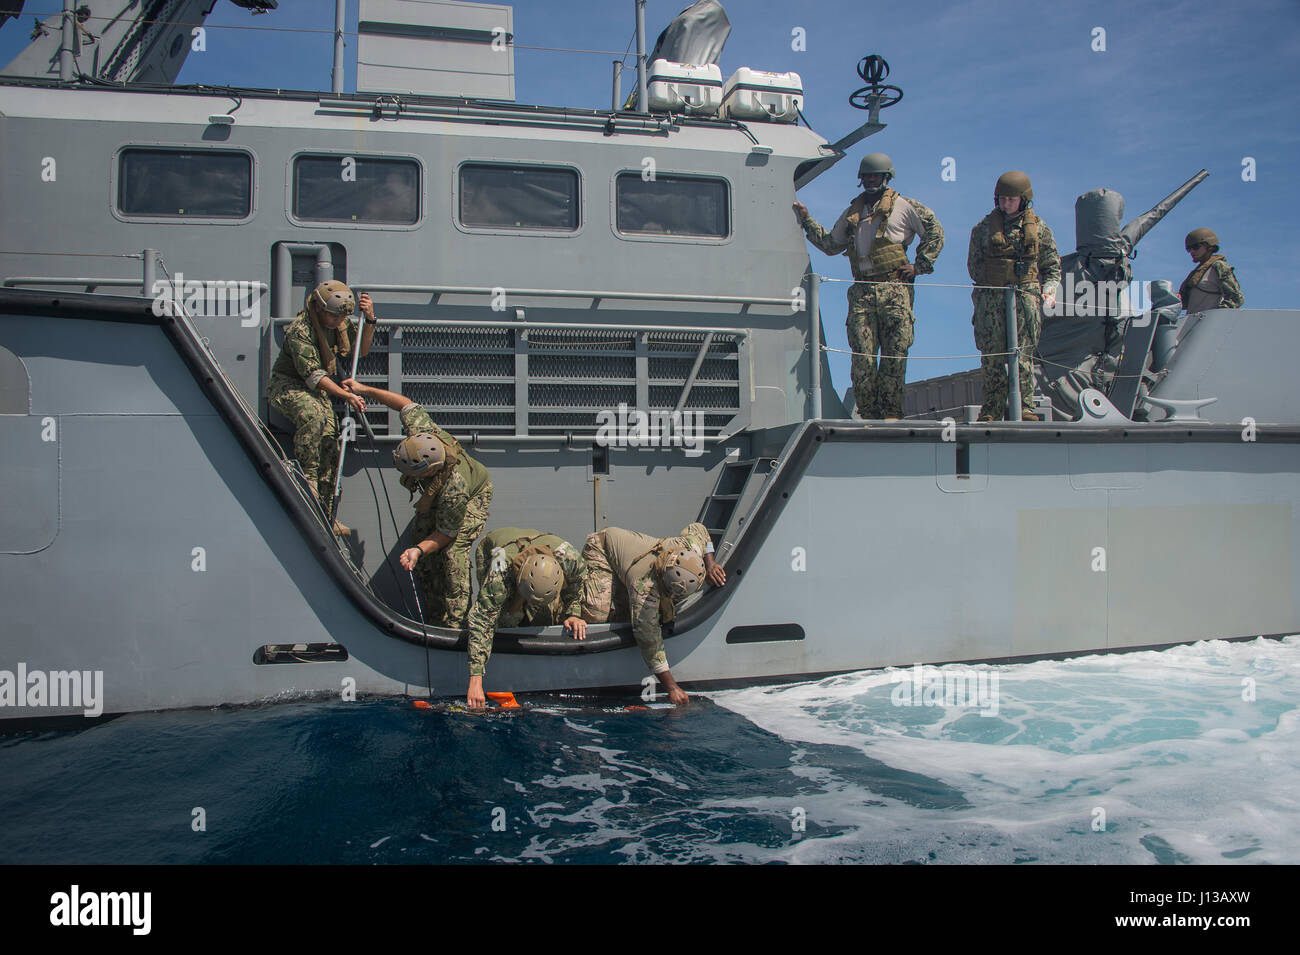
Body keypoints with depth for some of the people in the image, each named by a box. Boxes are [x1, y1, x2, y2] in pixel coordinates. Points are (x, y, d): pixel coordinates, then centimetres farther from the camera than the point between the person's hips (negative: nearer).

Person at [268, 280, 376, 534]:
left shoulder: (340, 323, 0)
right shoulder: (299, 330, -24)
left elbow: (360, 350, 7)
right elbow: (313, 375, -27)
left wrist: (369, 320, -7)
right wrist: (347, 395, -32)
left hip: (318, 390, 7)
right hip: (287, 386, -7)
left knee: (330, 443, -5)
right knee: (313, 414, -39)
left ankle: (324, 515, 1)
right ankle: (306, 476, -26)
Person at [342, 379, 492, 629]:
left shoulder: (453, 493, -46)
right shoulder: (421, 432, -35)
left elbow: (446, 534, -31)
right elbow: (407, 404, -15)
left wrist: (419, 550, -44)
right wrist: (364, 390, -13)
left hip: (473, 496, -8)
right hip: (436, 492, 8)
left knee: (452, 548, -26)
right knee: (419, 532, -3)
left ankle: (454, 623, -19)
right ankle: (434, 615, 9)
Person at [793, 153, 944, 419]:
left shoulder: (904, 206, 8)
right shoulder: (852, 212, 20)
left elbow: (935, 232, 10)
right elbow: (831, 245, 27)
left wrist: (920, 265, 2)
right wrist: (807, 221, 22)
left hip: (895, 290, -3)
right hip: (862, 292, 3)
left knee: (895, 355, -4)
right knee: (862, 356, -4)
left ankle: (891, 413, 2)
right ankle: (869, 415, 1)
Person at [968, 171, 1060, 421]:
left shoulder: (1038, 227, 12)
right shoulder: (984, 227, 10)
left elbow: (1052, 264, 16)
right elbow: (973, 264, 11)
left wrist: (1050, 288, 1)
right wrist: (988, 286, 1)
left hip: (1026, 298, 0)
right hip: (991, 299, 0)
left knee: (1023, 355, -5)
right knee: (992, 356, -3)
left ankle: (1024, 408, -1)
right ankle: (992, 411, 1)